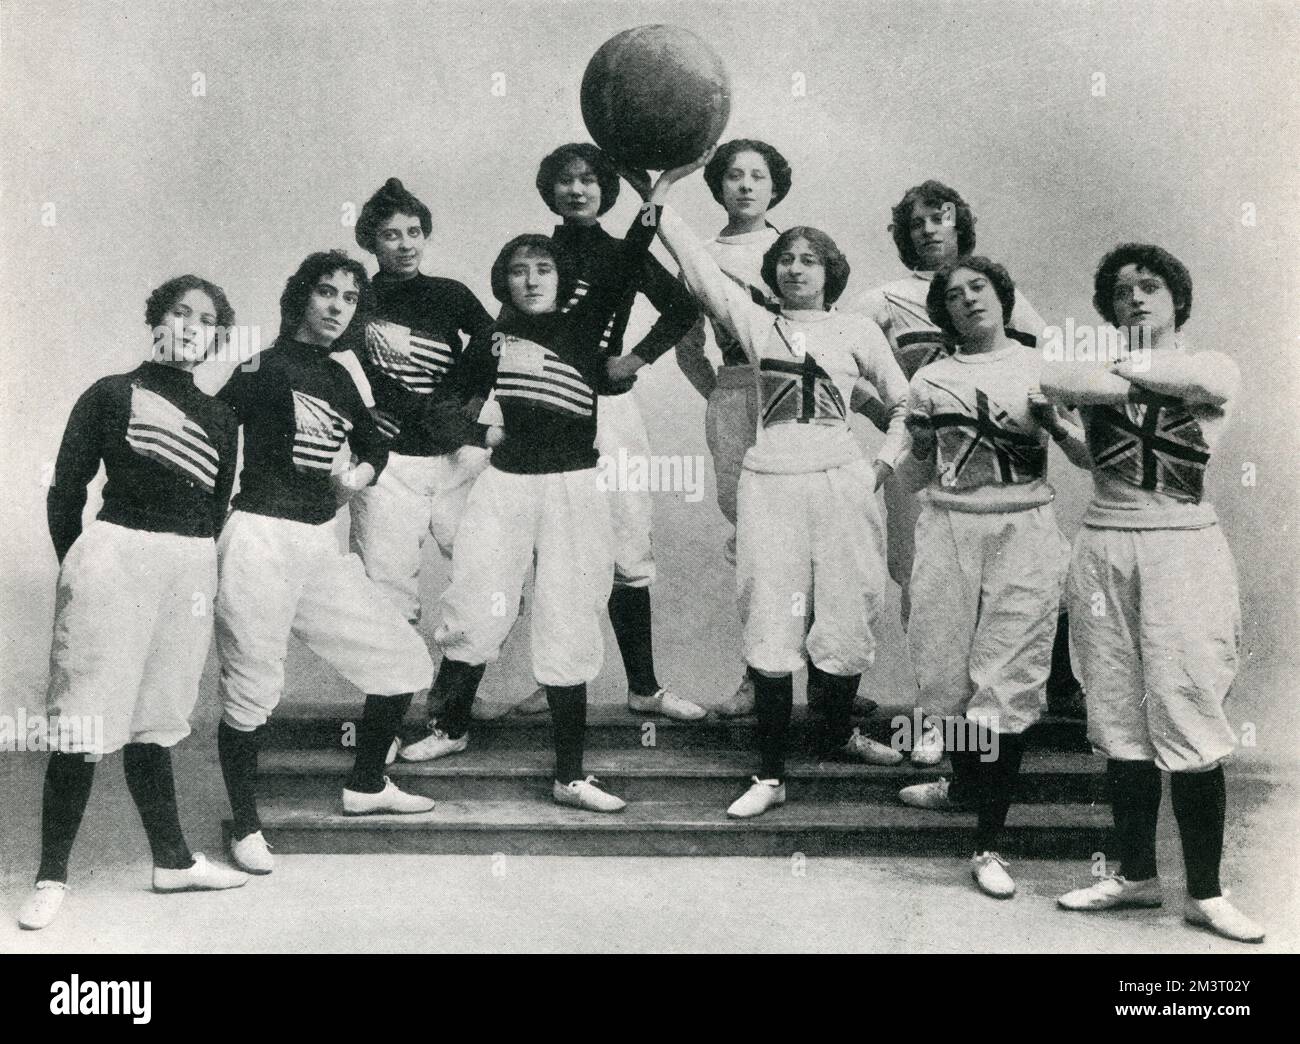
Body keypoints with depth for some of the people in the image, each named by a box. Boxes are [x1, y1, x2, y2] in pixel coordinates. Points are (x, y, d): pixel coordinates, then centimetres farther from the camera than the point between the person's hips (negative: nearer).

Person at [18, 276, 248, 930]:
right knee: (86, 723, -4)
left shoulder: (219, 419, 14)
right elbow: (64, 493, 4)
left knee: (155, 721, 12)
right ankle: (51, 876, 3)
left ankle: (172, 860, 21)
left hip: (190, 571, 4)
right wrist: (81, 568, 6)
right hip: (114, 554, -4)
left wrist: (195, 567, 12)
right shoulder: (111, 395, 3)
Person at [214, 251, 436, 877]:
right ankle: (245, 829, 16)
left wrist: (359, 474, 8)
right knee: (251, 690, -1)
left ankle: (365, 786, 28)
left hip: (321, 543, 8)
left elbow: (374, 443, 27)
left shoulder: (336, 377, 13)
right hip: (261, 539, -7)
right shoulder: (267, 367, -7)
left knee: (403, 661, 10)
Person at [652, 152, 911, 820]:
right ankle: (770, 775, 2)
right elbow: (698, 267, -2)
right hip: (769, 480, 0)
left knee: (846, 618, 6)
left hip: (839, 478, 1)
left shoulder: (857, 331, 9)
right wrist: (659, 197, -11)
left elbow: (904, 403, 15)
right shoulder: (754, 322, 9)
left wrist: (884, 463, 4)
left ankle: (838, 731, 33)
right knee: (769, 627, -3)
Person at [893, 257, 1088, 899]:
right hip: (948, 530, 2)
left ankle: (988, 844, -6)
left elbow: (1089, 457, 3)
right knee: (946, 670, 4)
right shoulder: (931, 380, 11)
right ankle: (963, 784, 34)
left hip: (1023, 532, -2)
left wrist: (1053, 423, -13)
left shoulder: (1042, 369, 7)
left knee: (1007, 684, -8)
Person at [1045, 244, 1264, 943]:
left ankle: (1205, 894, 1)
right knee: (1119, 720, 6)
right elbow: (1056, 382, -12)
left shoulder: (1215, 369, 8)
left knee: (1188, 720, -7)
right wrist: (1144, 378, -13)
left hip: (1183, 546, -3)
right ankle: (1135, 874, 18)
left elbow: (1196, 379, -17)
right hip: (1104, 548, 3)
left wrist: (1120, 367, -4)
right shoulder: (1091, 361, 12)